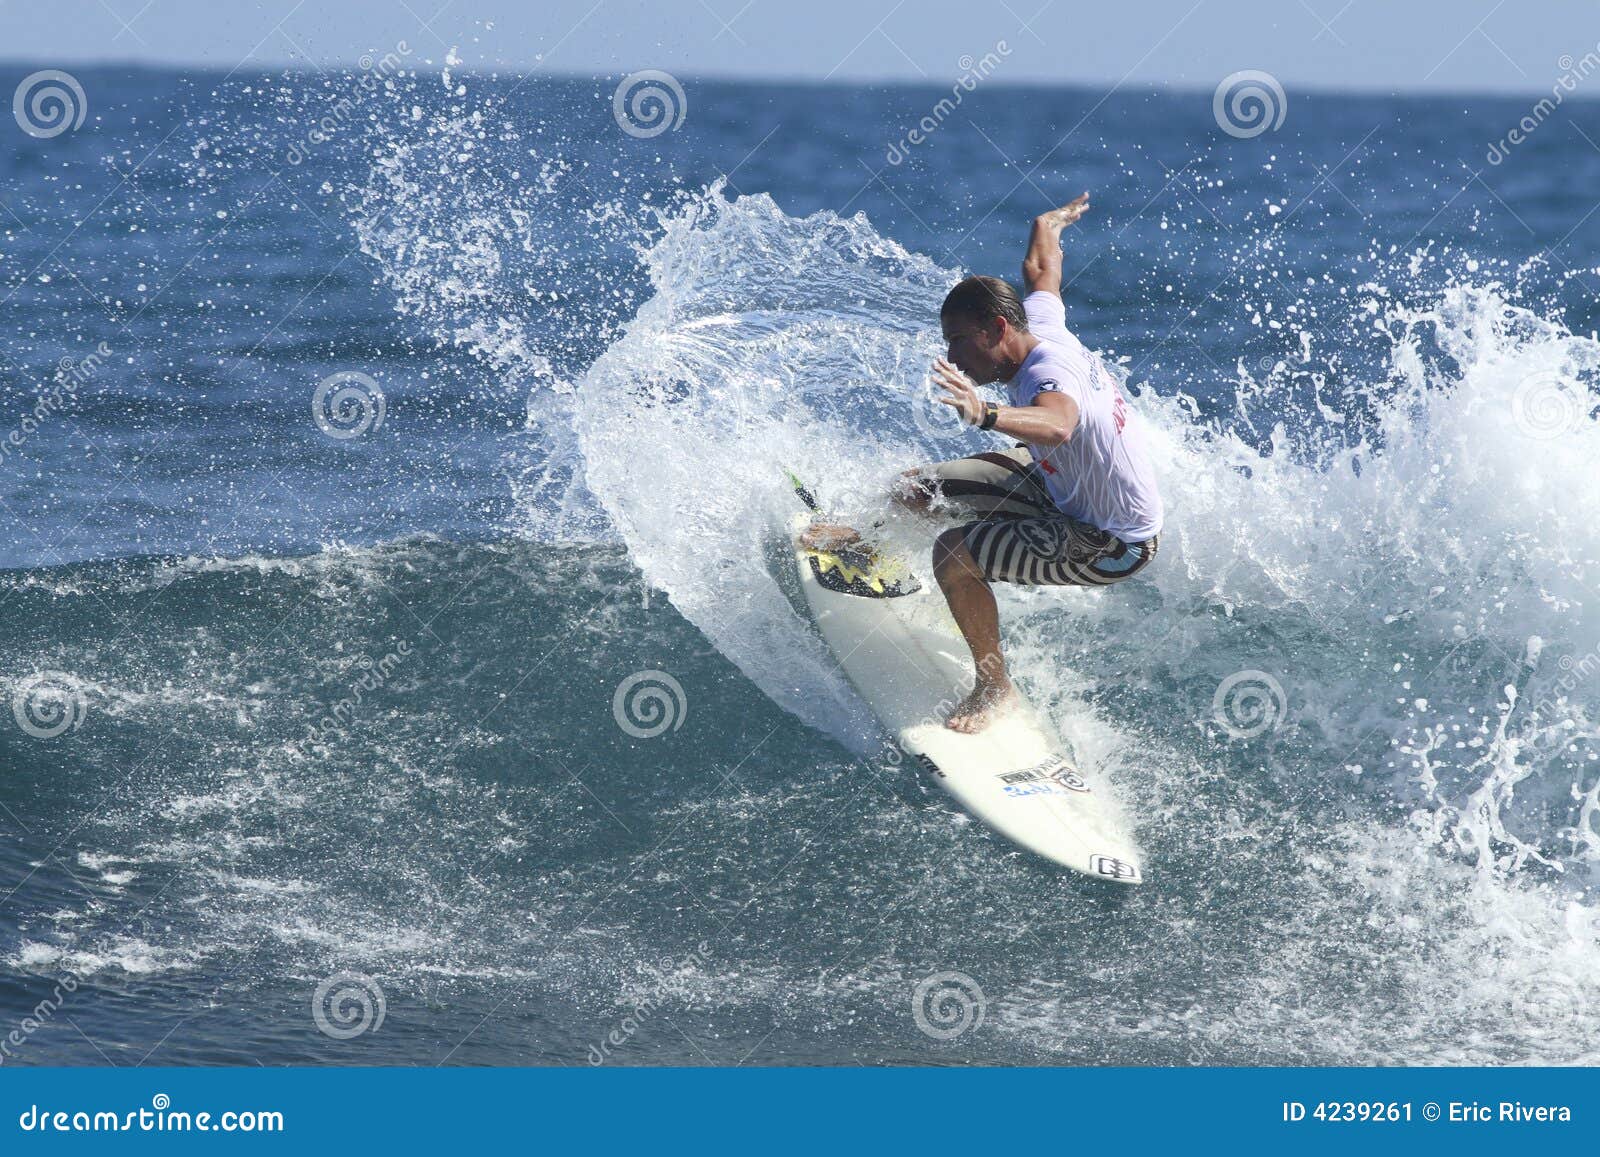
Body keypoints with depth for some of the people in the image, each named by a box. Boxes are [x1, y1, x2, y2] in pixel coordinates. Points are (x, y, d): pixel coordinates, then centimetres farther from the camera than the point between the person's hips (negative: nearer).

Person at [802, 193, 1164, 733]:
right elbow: (1040, 269, 17)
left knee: (955, 554, -25)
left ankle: (993, 686, -5)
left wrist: (986, 415, -75)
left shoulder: (1049, 371, -33)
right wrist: (1050, 224, 38)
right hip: (1062, 483, 10)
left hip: (1112, 546, -9)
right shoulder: (1043, 325, -8)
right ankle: (865, 536, 44)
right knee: (921, 486, 10)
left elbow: (1057, 425, -59)